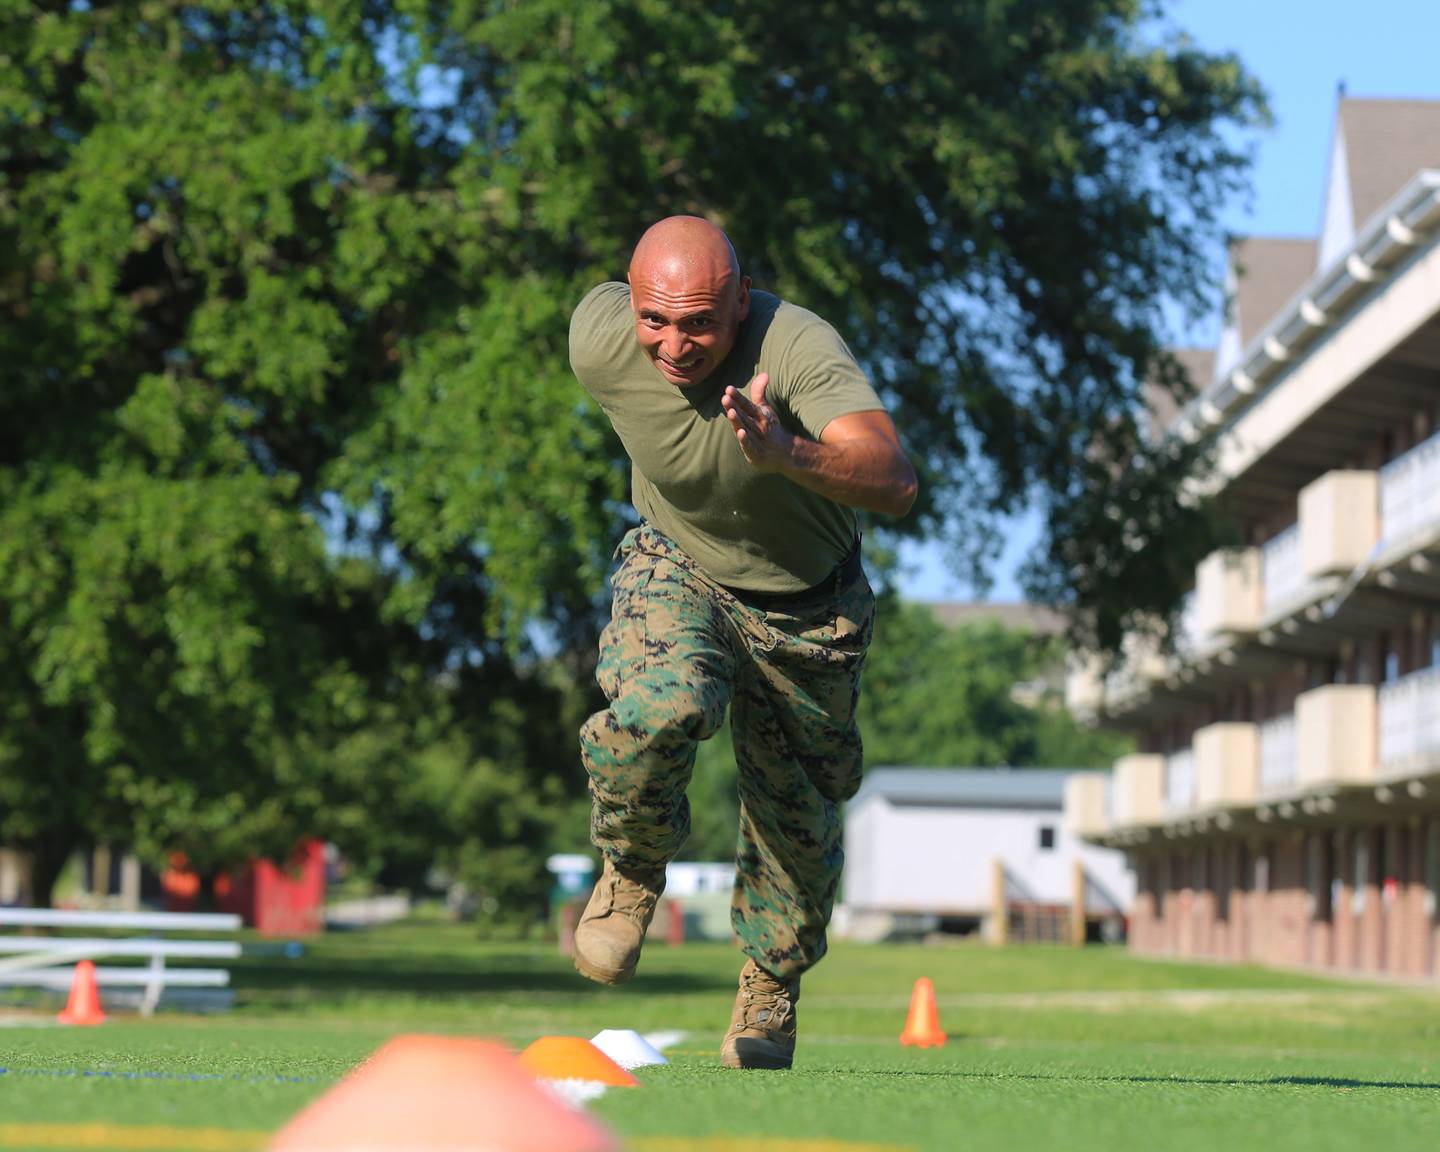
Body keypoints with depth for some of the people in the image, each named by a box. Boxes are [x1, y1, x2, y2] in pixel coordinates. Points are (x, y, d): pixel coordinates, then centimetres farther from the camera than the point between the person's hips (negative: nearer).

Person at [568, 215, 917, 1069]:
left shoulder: (796, 348, -36)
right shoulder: (597, 337, -24)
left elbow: (895, 482, -50)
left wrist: (787, 454, -69)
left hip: (808, 605, -1)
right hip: (678, 570, 1)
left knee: (798, 815, 12)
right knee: (657, 710, -31)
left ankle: (772, 986, 42)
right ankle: (635, 870, 0)